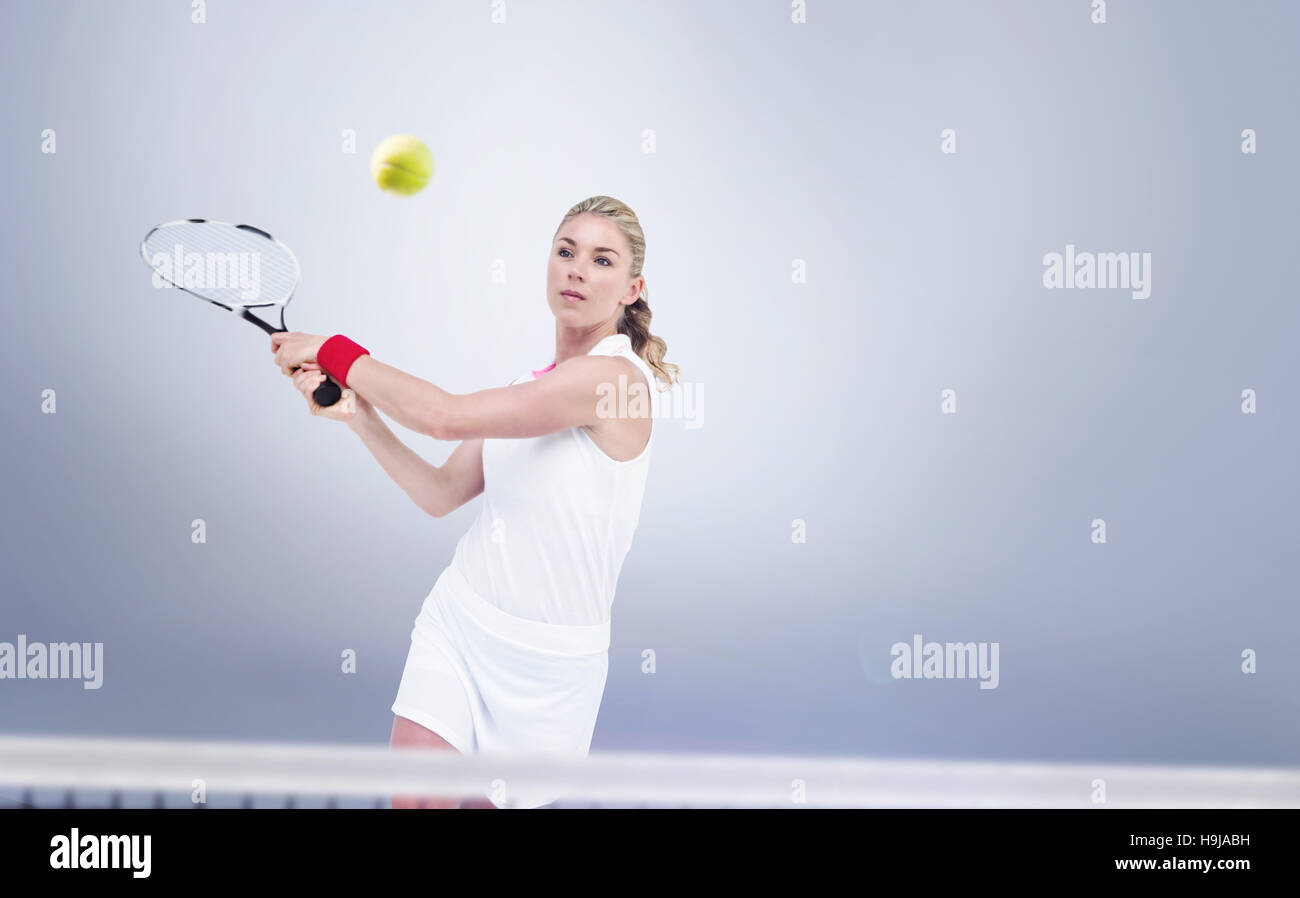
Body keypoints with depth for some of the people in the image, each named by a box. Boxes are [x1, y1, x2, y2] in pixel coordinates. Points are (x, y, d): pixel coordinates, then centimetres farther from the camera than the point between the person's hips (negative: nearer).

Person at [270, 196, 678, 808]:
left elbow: (444, 417, -22)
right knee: (417, 799, -6)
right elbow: (439, 494, 11)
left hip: (545, 657, -5)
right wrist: (355, 412, -1)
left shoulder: (617, 377, -19)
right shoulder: (528, 388, 8)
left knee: (492, 801, 7)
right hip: (458, 619, 6)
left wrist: (333, 352, -11)